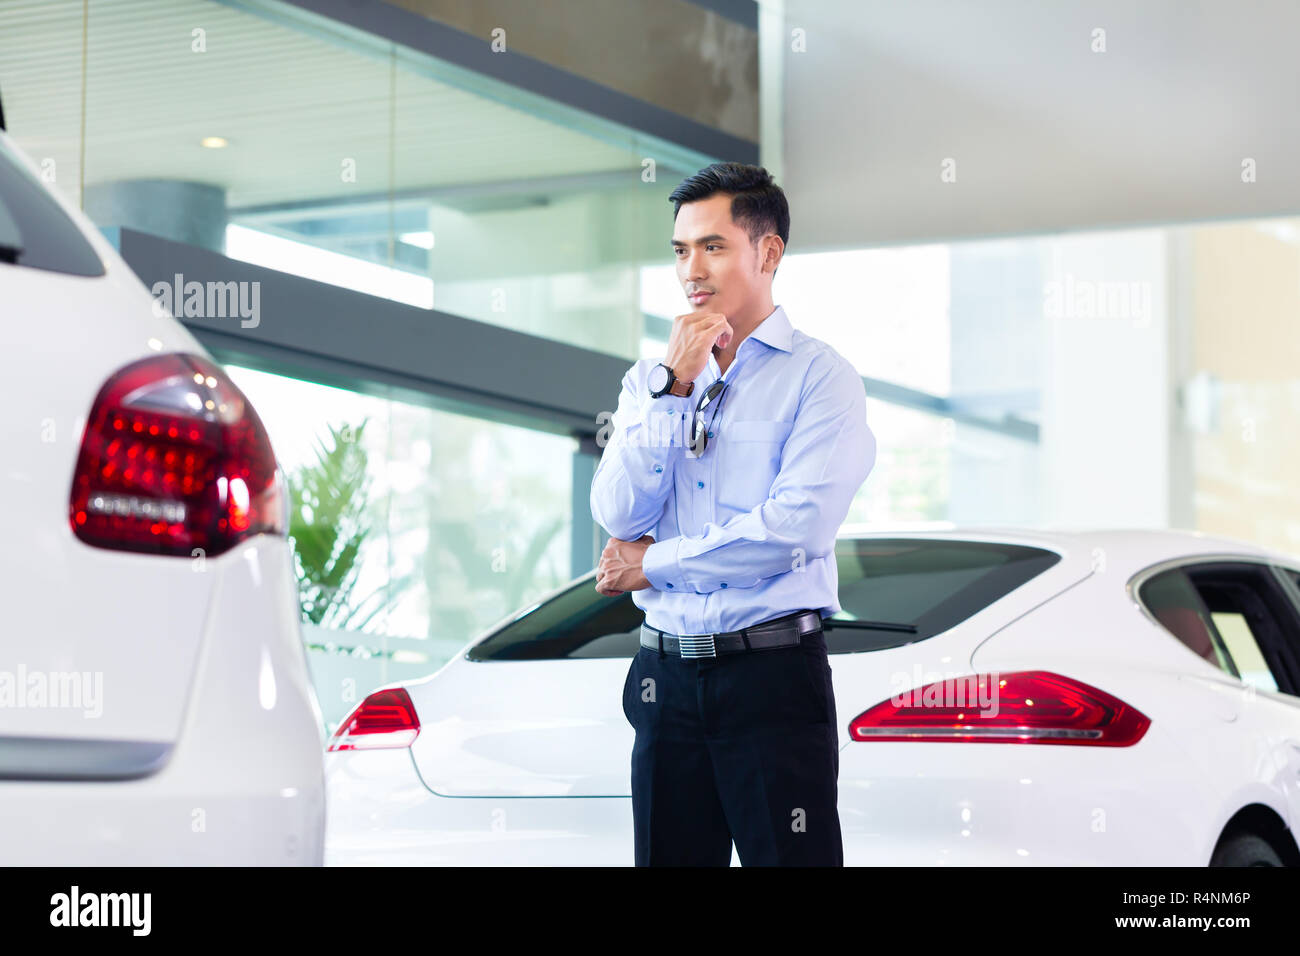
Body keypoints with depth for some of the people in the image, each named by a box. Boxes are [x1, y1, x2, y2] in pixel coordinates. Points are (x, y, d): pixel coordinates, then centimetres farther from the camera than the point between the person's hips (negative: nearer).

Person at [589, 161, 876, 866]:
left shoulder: (819, 377, -2)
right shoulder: (649, 380, 14)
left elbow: (796, 525, -15)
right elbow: (618, 516, 0)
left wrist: (655, 564, -4)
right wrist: (674, 386, -7)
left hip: (774, 678, -4)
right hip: (667, 677, 5)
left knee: (788, 857, -4)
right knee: (667, 858, 8)